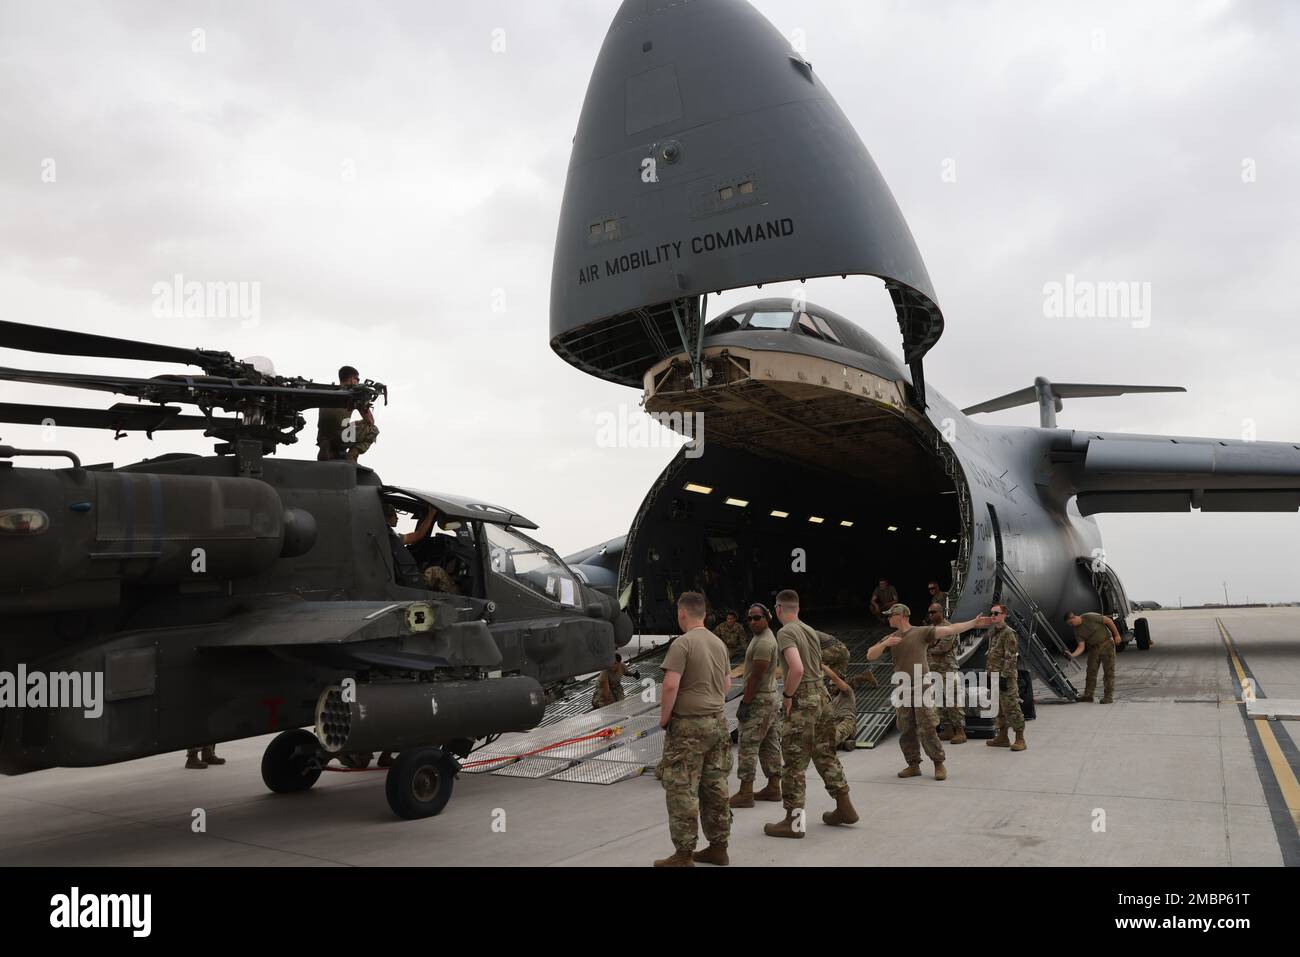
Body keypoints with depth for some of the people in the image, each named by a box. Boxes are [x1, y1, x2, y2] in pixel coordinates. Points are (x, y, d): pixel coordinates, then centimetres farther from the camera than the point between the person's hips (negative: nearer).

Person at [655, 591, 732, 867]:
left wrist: (664, 717, -8)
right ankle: (718, 846, 21)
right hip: (717, 721, 8)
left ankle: (684, 854, 4)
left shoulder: (682, 643, -14)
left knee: (682, 790, -1)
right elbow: (727, 683, 18)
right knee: (715, 787, 14)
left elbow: (671, 685, -20)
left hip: (688, 726, -8)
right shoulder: (719, 643, 10)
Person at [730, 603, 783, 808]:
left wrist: (744, 703, -19)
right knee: (770, 745, 14)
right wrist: (747, 699, 22)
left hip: (760, 700, -11)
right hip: (770, 698, 11)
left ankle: (745, 793, -6)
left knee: (748, 745, -8)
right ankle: (773, 788, 21)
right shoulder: (760, 637, 15)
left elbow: (756, 677, -21)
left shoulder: (763, 643, -19)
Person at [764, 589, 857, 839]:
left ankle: (794, 821, 6)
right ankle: (844, 808, 26)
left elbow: (797, 669, -26)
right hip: (821, 694, 8)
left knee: (794, 762, 0)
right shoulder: (810, 630, 12)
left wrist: (787, 695, -14)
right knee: (825, 754, 19)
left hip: (802, 700, -8)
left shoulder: (786, 633, -14)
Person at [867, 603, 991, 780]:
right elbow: (870, 656, 7)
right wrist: (885, 644, -11)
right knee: (906, 730, 6)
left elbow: (949, 630, -6)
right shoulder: (890, 639, 12)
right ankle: (913, 765, 17)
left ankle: (939, 764, 6)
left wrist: (973, 623, -14)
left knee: (926, 729, -6)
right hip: (901, 690, 4)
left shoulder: (922, 632, 0)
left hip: (921, 687, -4)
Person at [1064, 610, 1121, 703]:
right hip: (1093, 648, 5)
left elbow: (1108, 620, -13)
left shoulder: (1090, 617, -21)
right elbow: (1081, 647, -12)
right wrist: (1072, 655, -30)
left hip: (1107, 644, -5)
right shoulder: (1077, 631, -6)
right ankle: (1088, 695, 9)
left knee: (1109, 671, -3)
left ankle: (1108, 696, 0)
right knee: (1091, 671, 4)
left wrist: (1117, 634, -10)